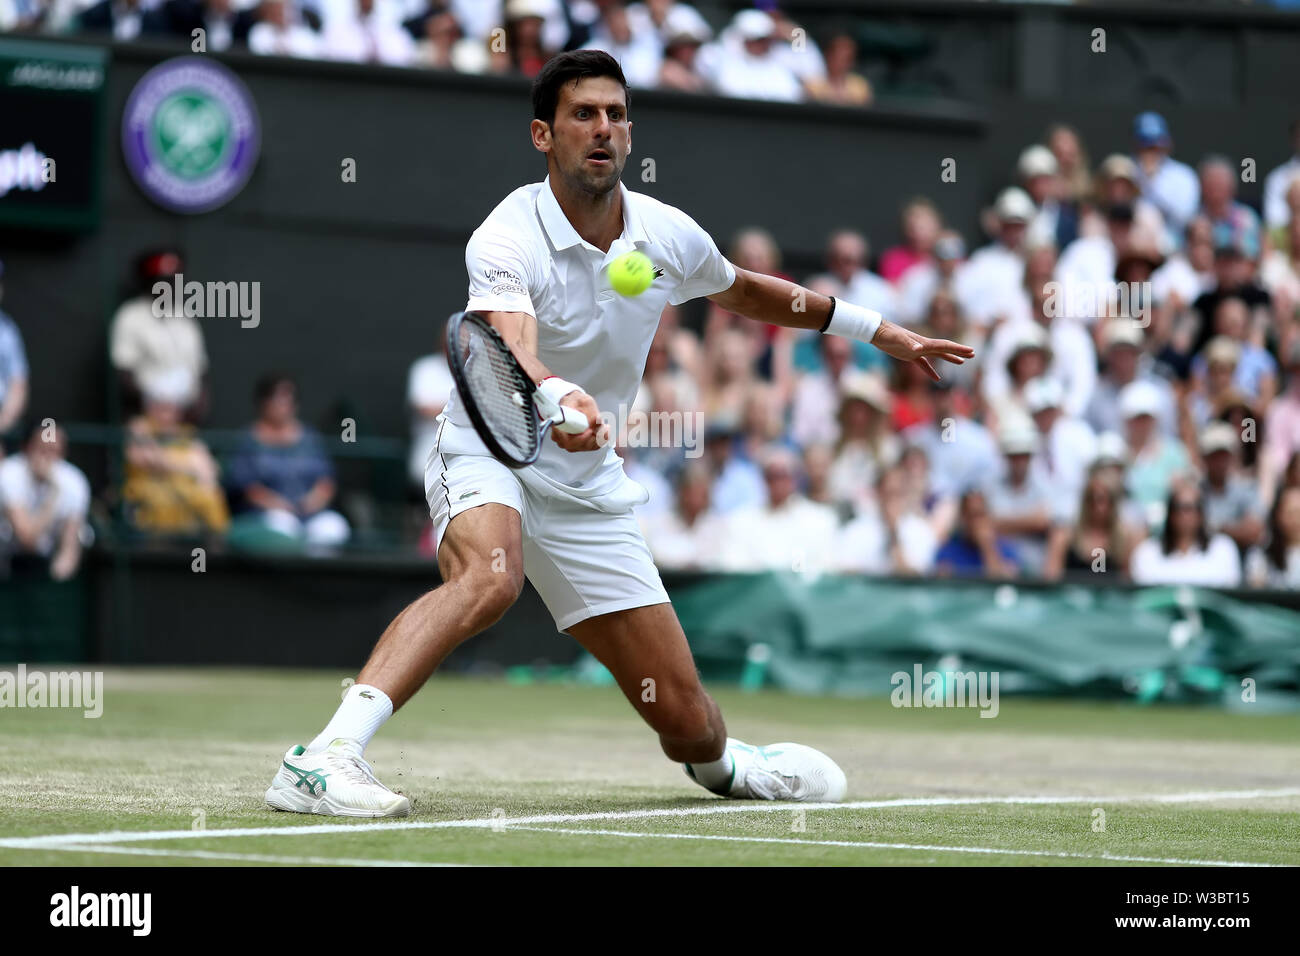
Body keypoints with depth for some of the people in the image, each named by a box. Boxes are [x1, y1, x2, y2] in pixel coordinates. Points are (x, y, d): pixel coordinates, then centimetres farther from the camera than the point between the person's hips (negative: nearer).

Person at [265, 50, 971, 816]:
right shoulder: (508, 240, -21)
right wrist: (557, 398, -64)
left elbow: (741, 291, 20)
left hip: (590, 491, 5)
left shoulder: (668, 235, -3)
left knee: (686, 718, 3)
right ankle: (322, 759, -48)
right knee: (490, 576, -41)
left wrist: (875, 329, 26)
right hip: (489, 455, -5)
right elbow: (513, 352, -41)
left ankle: (722, 762, 42)